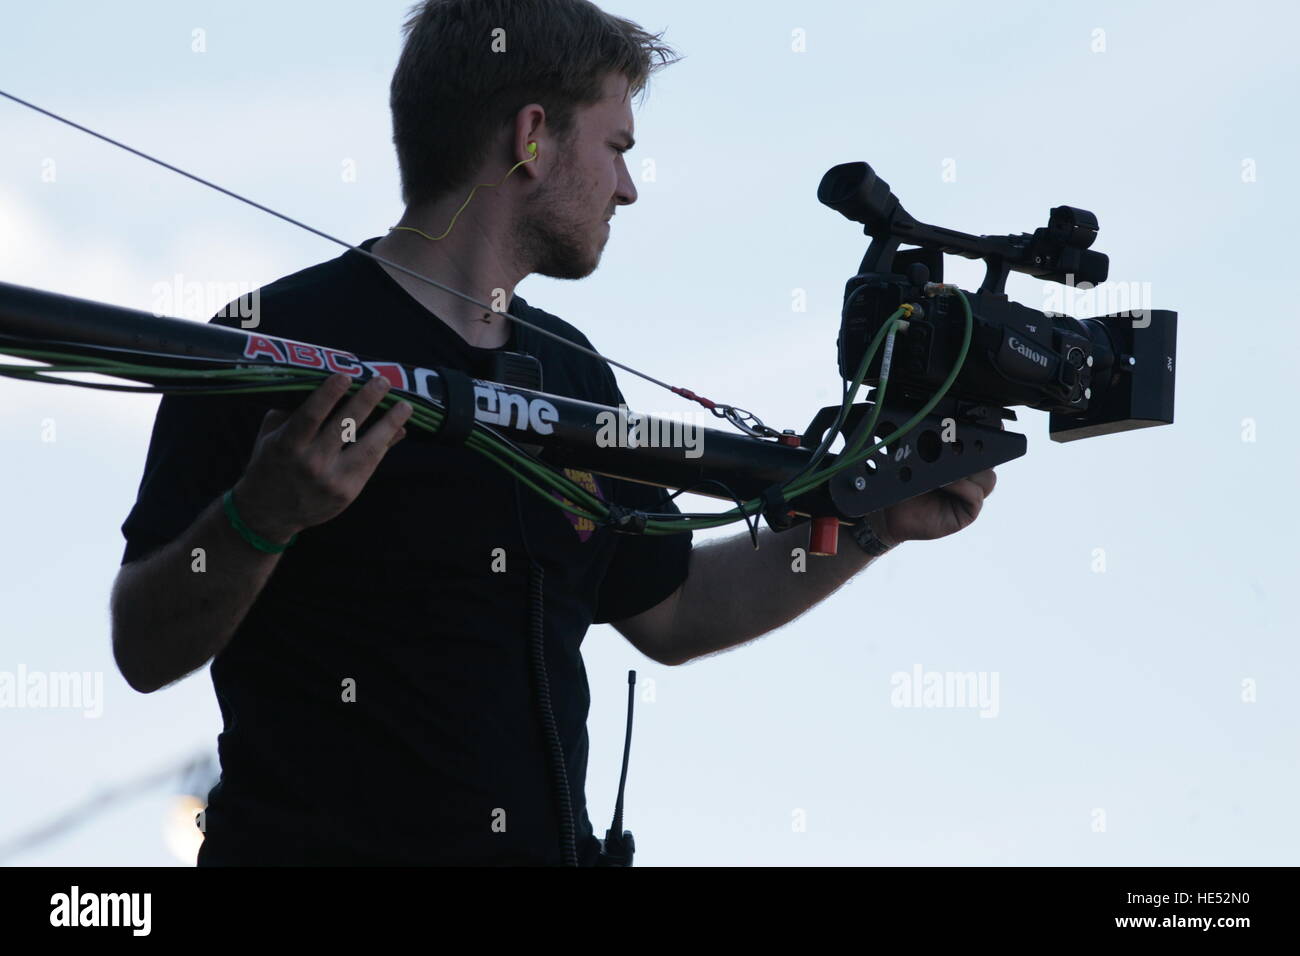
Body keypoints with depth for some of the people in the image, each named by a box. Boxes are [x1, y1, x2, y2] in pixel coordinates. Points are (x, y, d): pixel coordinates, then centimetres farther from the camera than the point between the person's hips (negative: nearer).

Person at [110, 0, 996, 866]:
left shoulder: (570, 369, 12)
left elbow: (667, 613, 21)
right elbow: (145, 651, -12)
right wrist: (258, 519, -29)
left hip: (553, 845, 5)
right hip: (321, 846, -5)